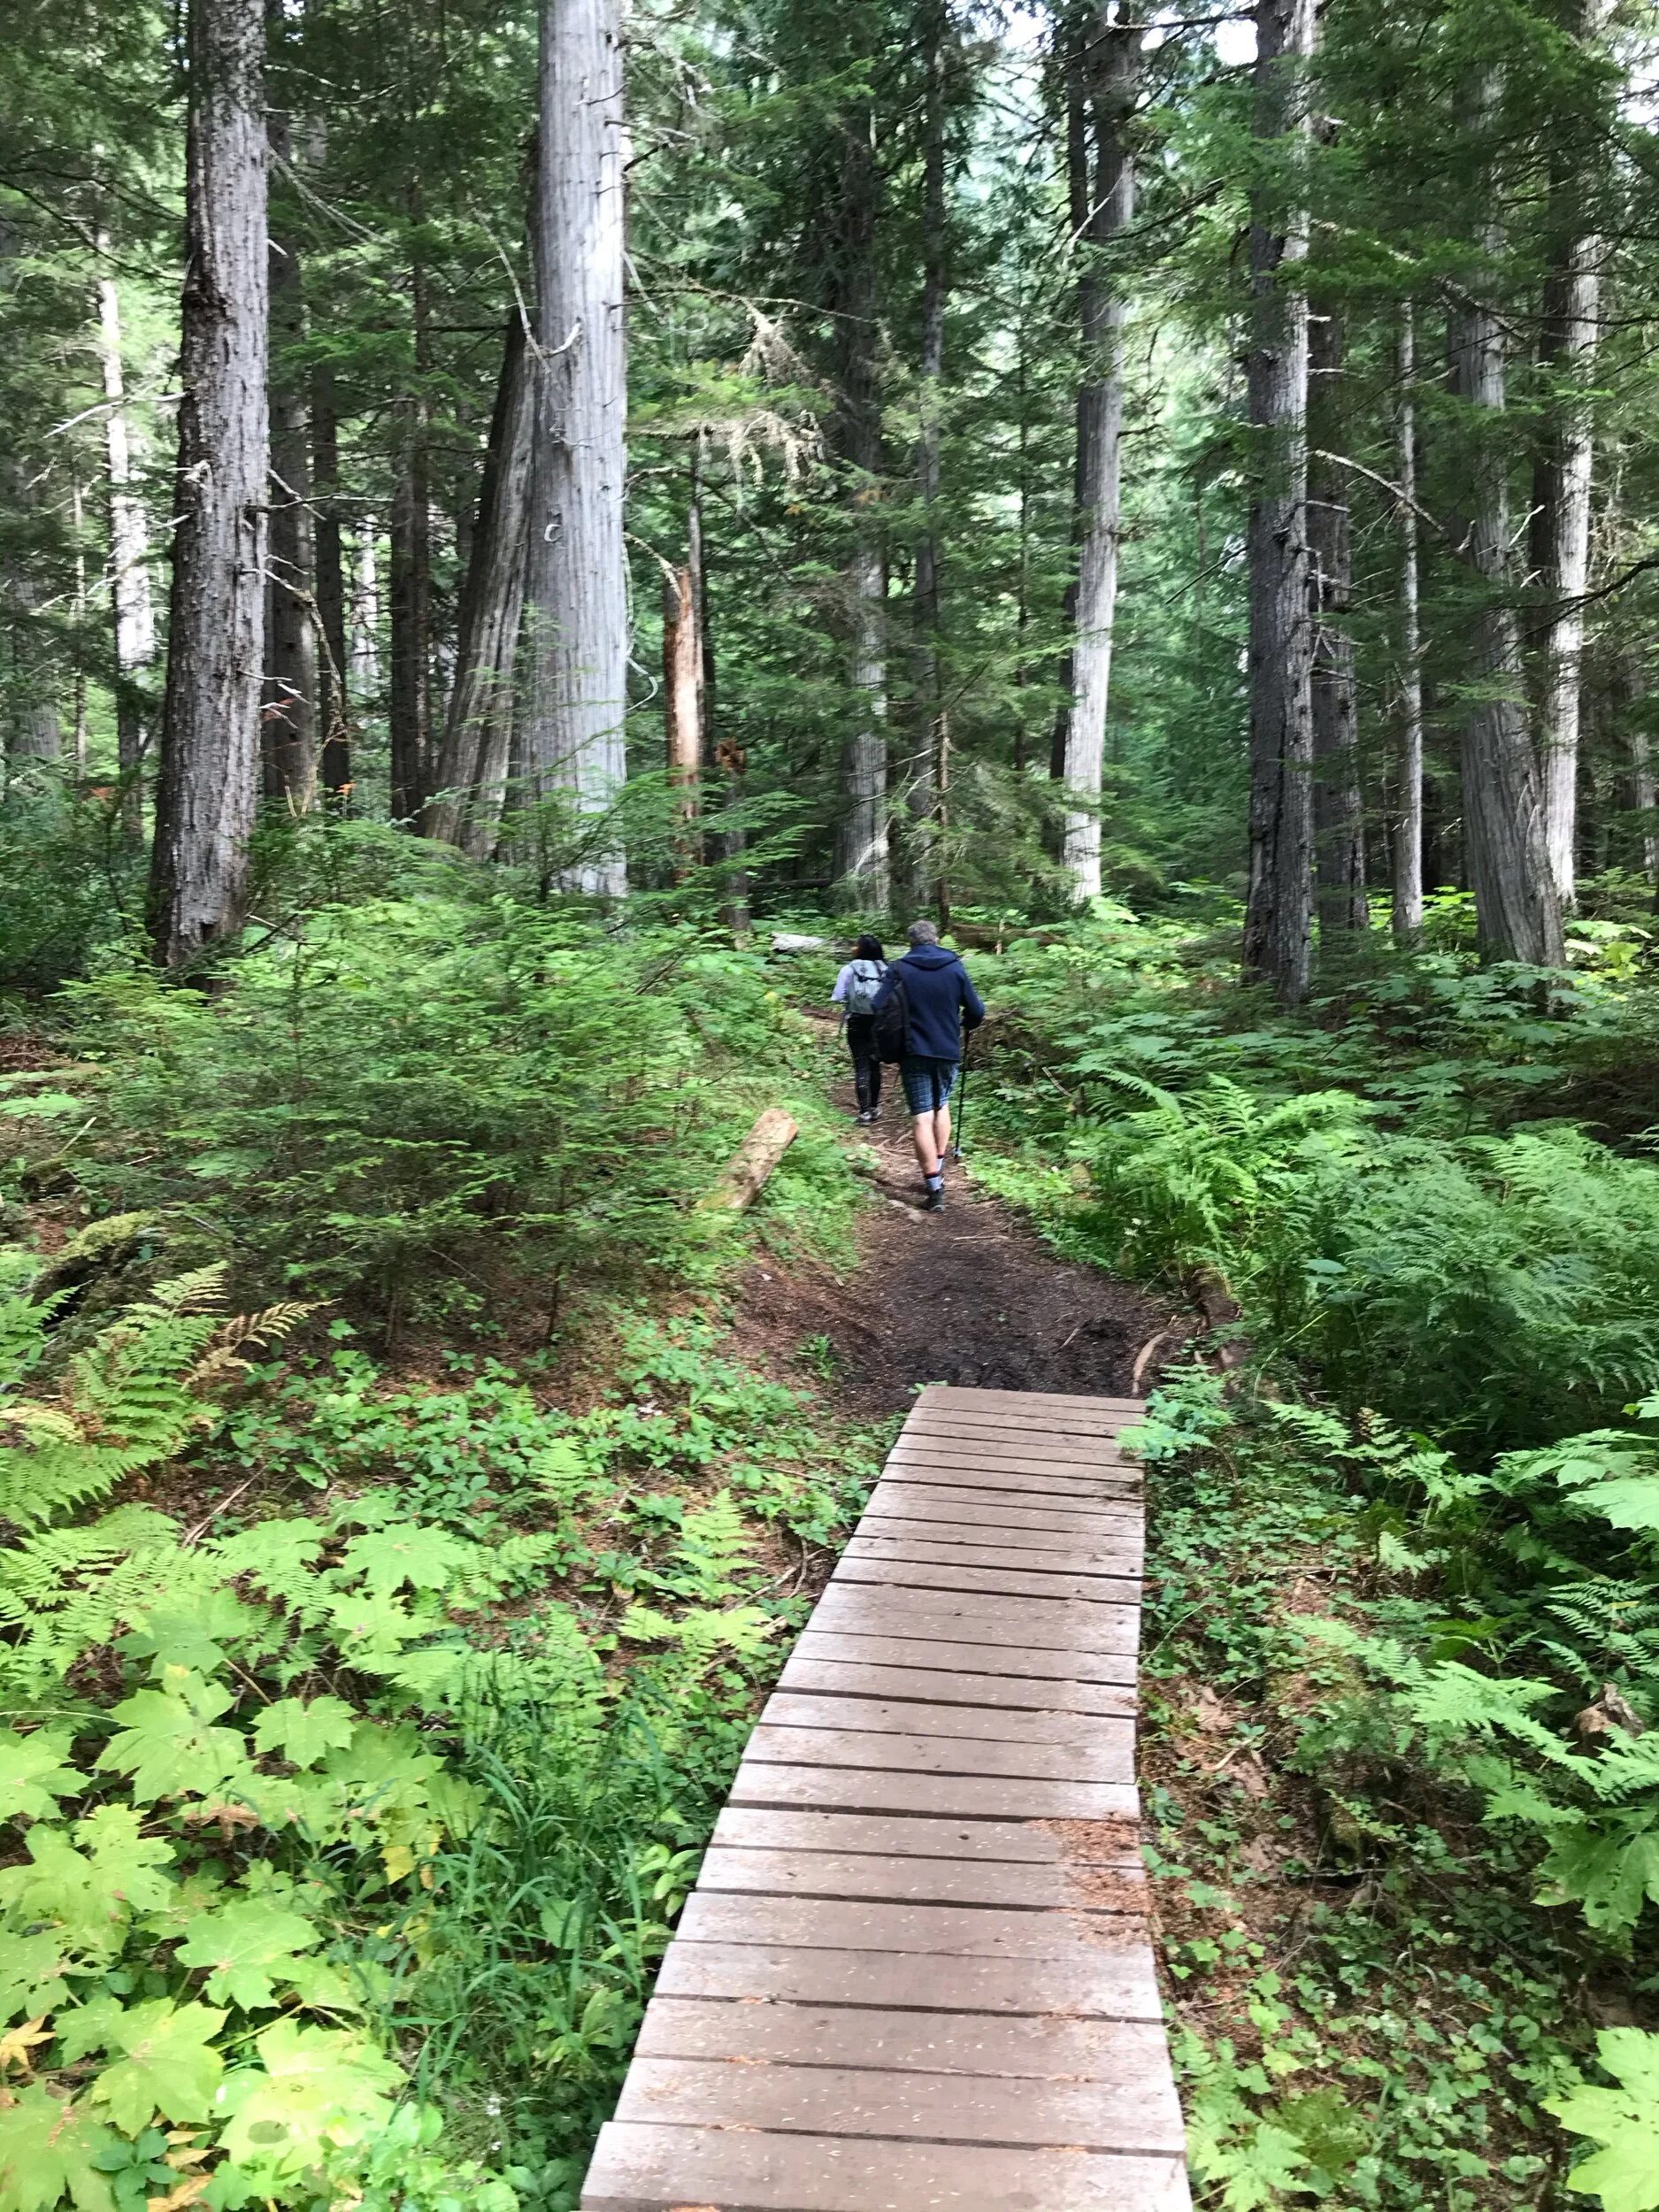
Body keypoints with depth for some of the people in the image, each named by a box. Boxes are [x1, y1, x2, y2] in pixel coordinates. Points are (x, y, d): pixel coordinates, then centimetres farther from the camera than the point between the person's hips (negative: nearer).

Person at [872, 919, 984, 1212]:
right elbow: (976, 1012, 0)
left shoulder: (899, 970, -5)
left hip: (914, 1052, -2)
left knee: (922, 1116, -1)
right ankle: (938, 1168, 22)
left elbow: (878, 1008, -12)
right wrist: (963, 1025, 22)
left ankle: (934, 1186, -7)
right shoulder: (955, 968, -1)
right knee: (942, 1105, 23)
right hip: (948, 1051, 2)